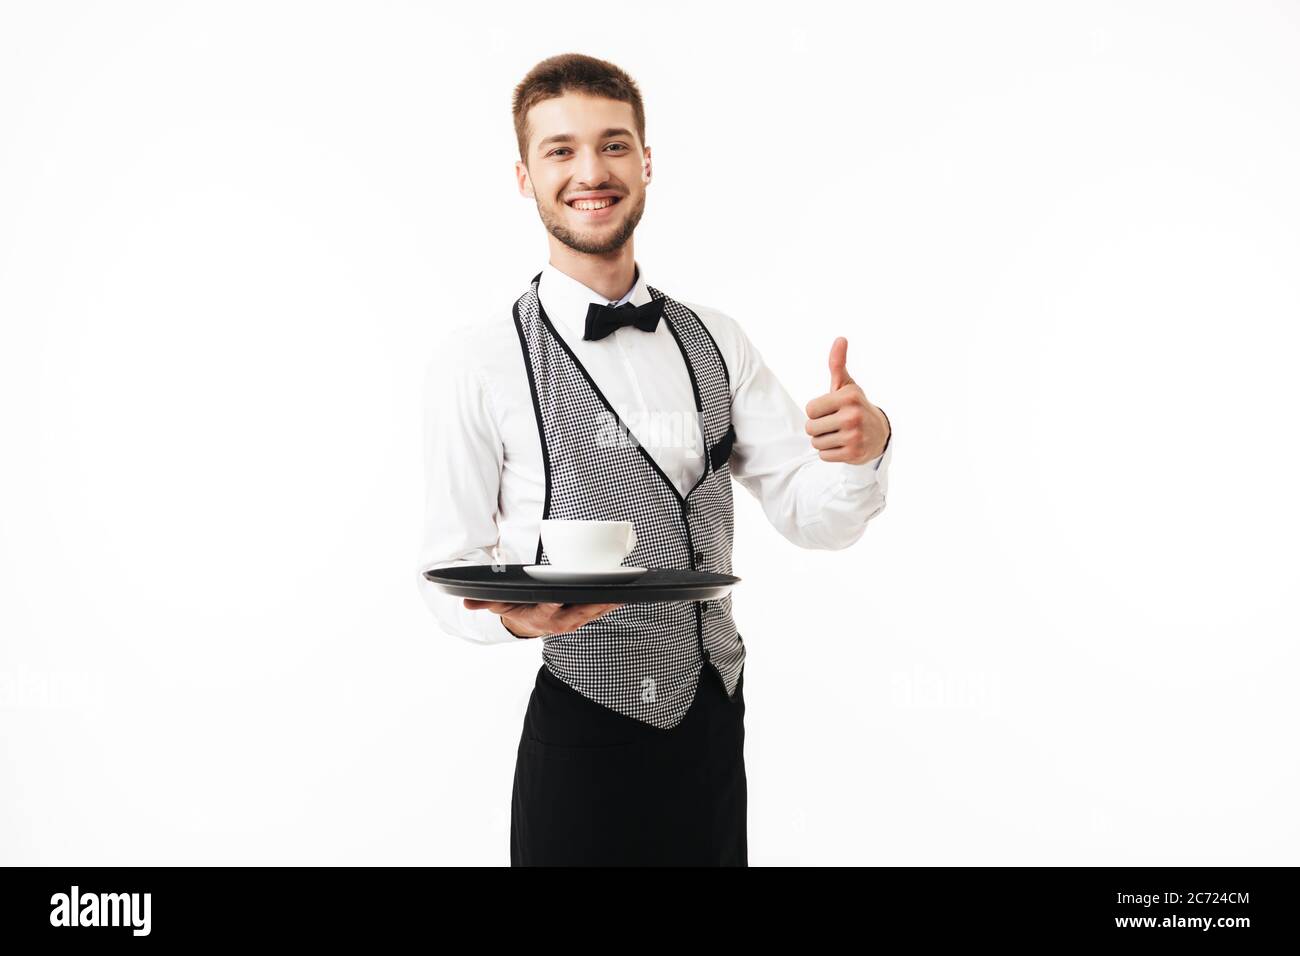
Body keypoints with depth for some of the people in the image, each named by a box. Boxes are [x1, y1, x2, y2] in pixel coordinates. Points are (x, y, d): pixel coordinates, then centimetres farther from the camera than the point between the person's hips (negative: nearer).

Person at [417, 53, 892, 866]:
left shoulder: (718, 344, 5)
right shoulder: (477, 364, -8)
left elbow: (817, 517, 1)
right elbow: (454, 570, -6)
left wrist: (864, 443, -20)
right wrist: (517, 615, -27)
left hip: (716, 733, 4)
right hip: (577, 735, -4)